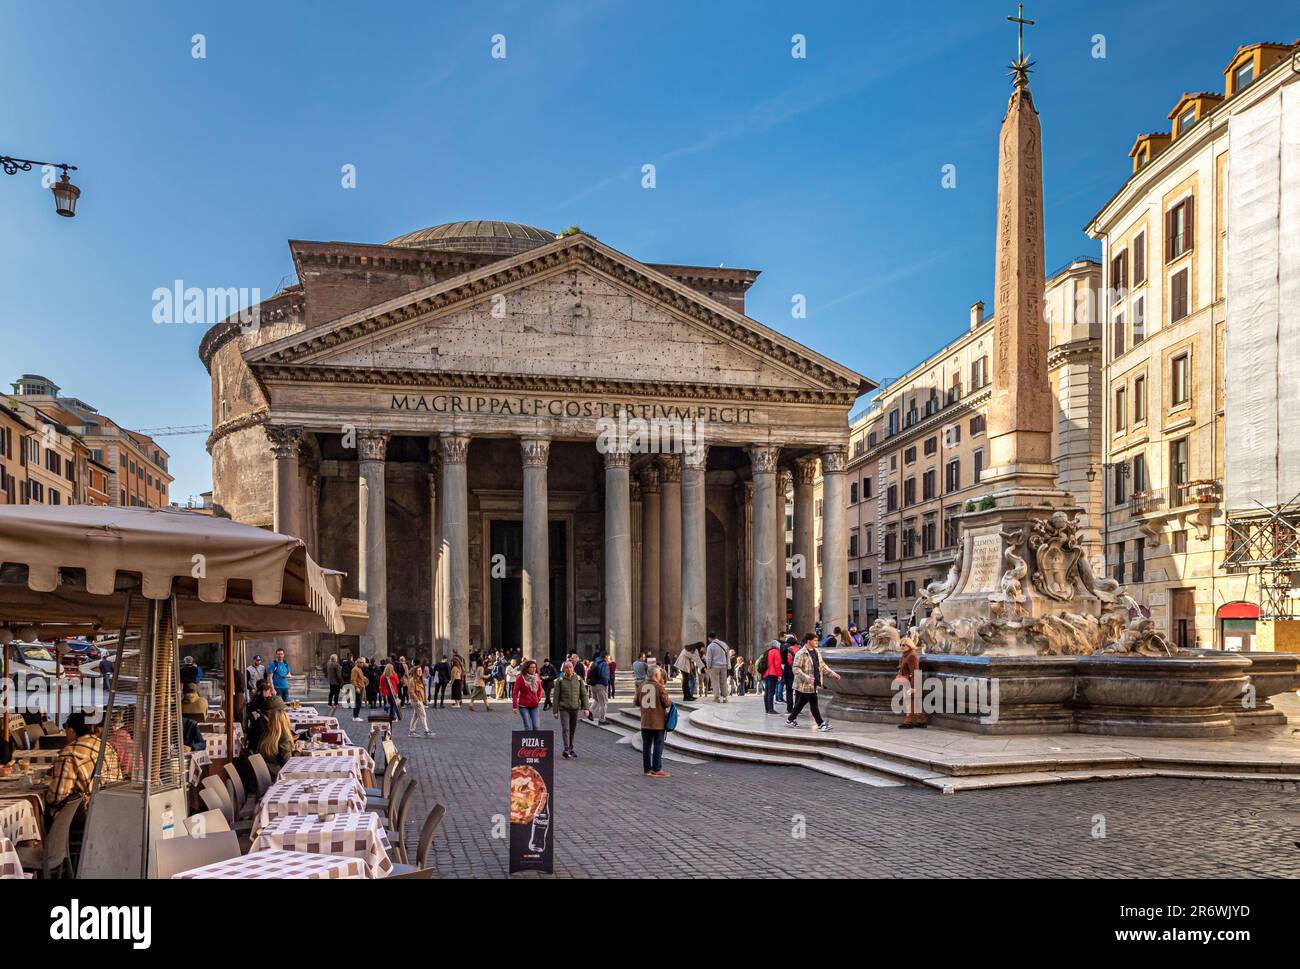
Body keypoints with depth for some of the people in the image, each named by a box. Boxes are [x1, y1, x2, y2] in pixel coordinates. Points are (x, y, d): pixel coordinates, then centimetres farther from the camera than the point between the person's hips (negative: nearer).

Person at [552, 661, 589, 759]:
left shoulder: (578, 679, 4)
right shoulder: (560, 681, -1)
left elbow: (584, 694, 6)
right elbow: (556, 696, 1)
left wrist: (585, 708, -1)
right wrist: (555, 711, 0)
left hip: (575, 708, 3)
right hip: (564, 708, -2)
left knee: (572, 730, 10)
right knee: (565, 729, -14)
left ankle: (570, 748, 24)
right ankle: (566, 750, -18)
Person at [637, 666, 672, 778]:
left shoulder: (641, 687, -1)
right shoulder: (660, 687, -14)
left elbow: (637, 703, 7)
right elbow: (667, 703, -14)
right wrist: (670, 702, 8)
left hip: (645, 722, 4)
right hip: (658, 722, -4)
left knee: (646, 746, 12)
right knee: (658, 746, 4)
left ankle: (646, 769, 16)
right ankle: (657, 769, 3)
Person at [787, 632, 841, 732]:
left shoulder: (817, 652, 12)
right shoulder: (801, 654, -15)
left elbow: (822, 665, 20)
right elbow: (796, 669, -19)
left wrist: (832, 673, 9)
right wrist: (806, 677, -31)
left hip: (814, 684, 8)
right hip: (805, 684, -8)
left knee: (800, 703, 16)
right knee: (814, 704, -4)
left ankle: (790, 720, 27)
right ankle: (821, 724, 2)